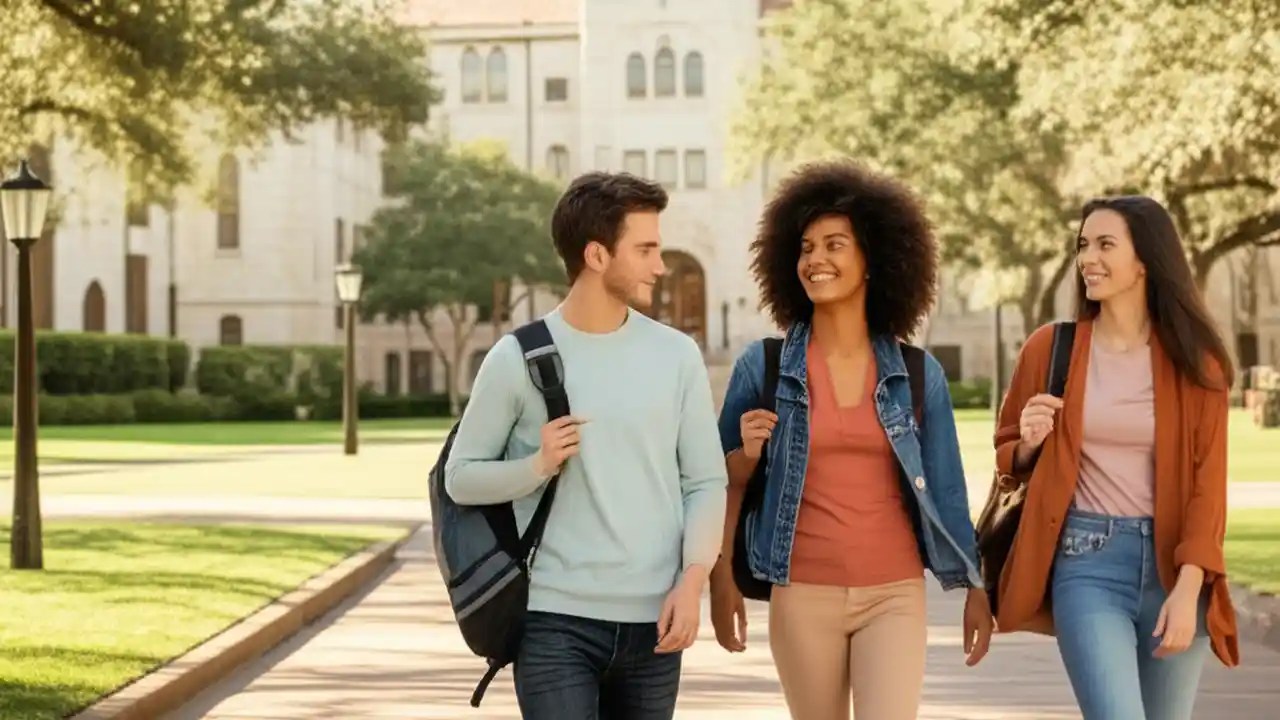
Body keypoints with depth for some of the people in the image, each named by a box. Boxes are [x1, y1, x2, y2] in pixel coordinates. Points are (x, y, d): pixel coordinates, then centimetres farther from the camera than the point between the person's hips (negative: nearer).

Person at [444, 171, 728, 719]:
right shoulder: (518, 359, -1)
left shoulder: (677, 355, 6)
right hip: (556, 619, -3)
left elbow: (706, 482, 6)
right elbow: (460, 477, 4)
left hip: (651, 620, 3)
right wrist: (537, 465, -13)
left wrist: (692, 580, -7)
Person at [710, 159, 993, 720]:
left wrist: (975, 587, 8)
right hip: (802, 597, 0)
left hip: (895, 596, 0)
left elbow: (945, 487, 8)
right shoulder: (762, 366, 0)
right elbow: (724, 484, 6)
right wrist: (722, 581, -6)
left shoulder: (918, 373, 3)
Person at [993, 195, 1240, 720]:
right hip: (1087, 560, -1)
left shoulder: (1194, 360, 1)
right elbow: (1007, 457, 14)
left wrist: (1187, 589, -13)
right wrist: (1030, 444, -10)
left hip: (1173, 562, 1)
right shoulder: (1050, 347, 2)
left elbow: (1207, 480, -3)